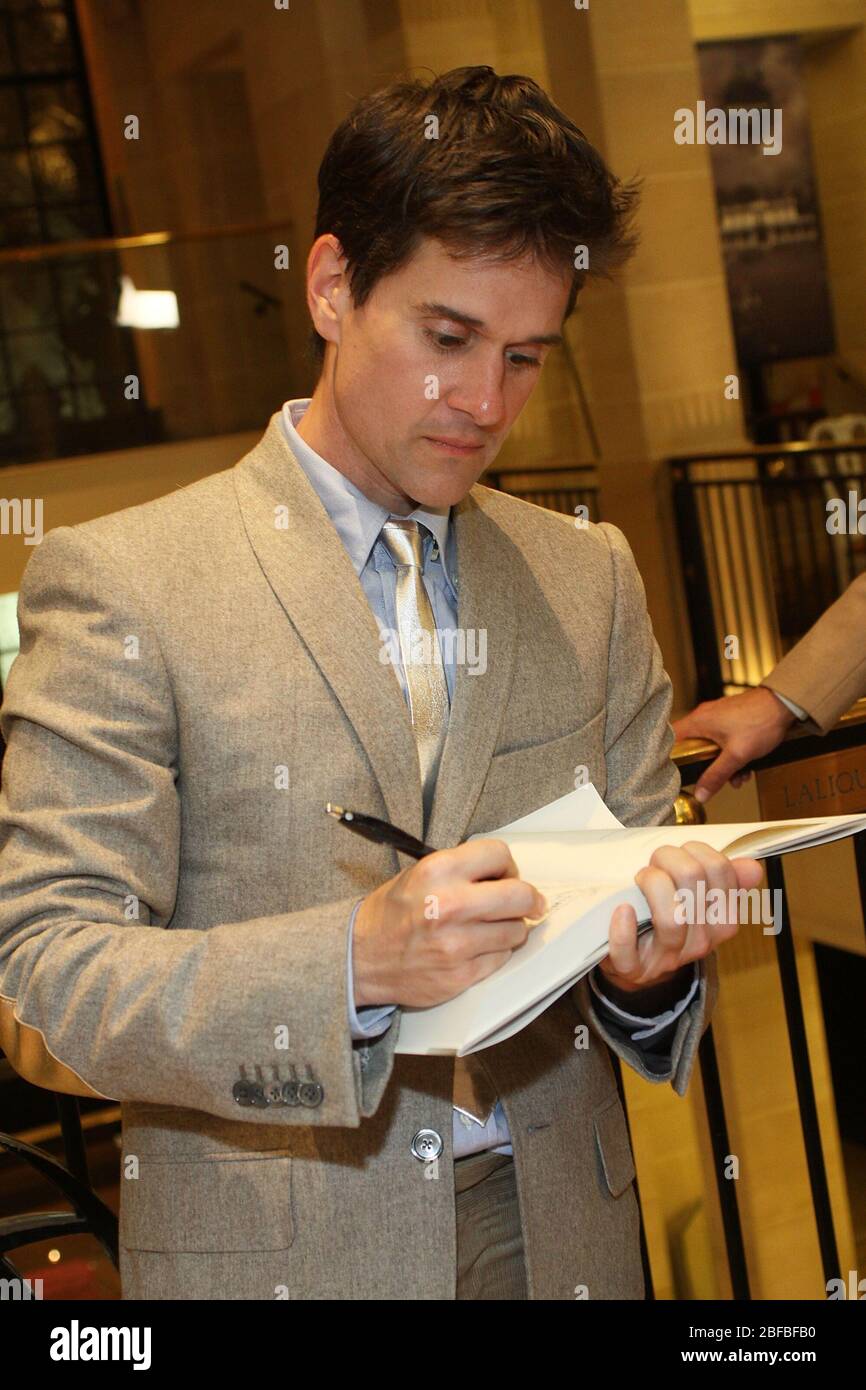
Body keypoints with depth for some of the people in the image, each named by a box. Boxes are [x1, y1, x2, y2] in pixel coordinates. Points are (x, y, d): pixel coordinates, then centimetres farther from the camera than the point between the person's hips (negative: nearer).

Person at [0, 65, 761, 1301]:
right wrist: (354, 962, -28)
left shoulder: (591, 576, 4)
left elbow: (641, 867, 8)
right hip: (275, 1248, -4)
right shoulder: (120, 582, -10)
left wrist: (649, 958, -15)